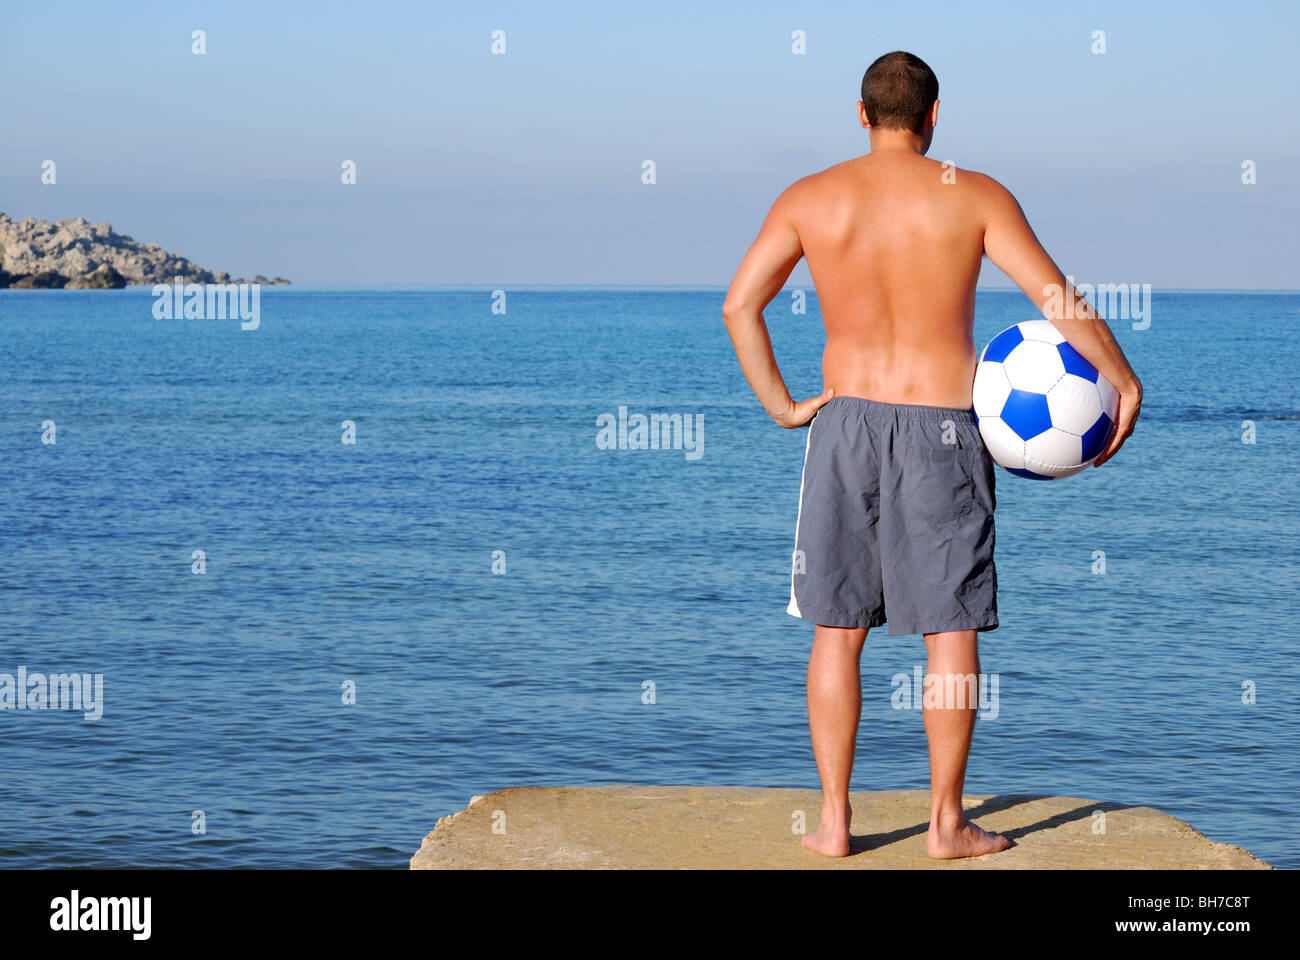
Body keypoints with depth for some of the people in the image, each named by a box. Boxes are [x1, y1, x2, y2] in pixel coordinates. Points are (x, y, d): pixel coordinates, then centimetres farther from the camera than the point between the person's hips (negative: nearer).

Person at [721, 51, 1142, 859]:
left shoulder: (809, 199, 1)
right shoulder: (973, 197, -5)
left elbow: (740, 304, -3)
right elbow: (1063, 300, -9)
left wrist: (780, 405, 3)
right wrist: (1123, 381, 1)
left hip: (845, 421, 2)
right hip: (943, 428, -2)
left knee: (837, 628, 9)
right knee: (951, 630, 5)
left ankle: (834, 819, 9)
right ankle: (947, 822, 9)